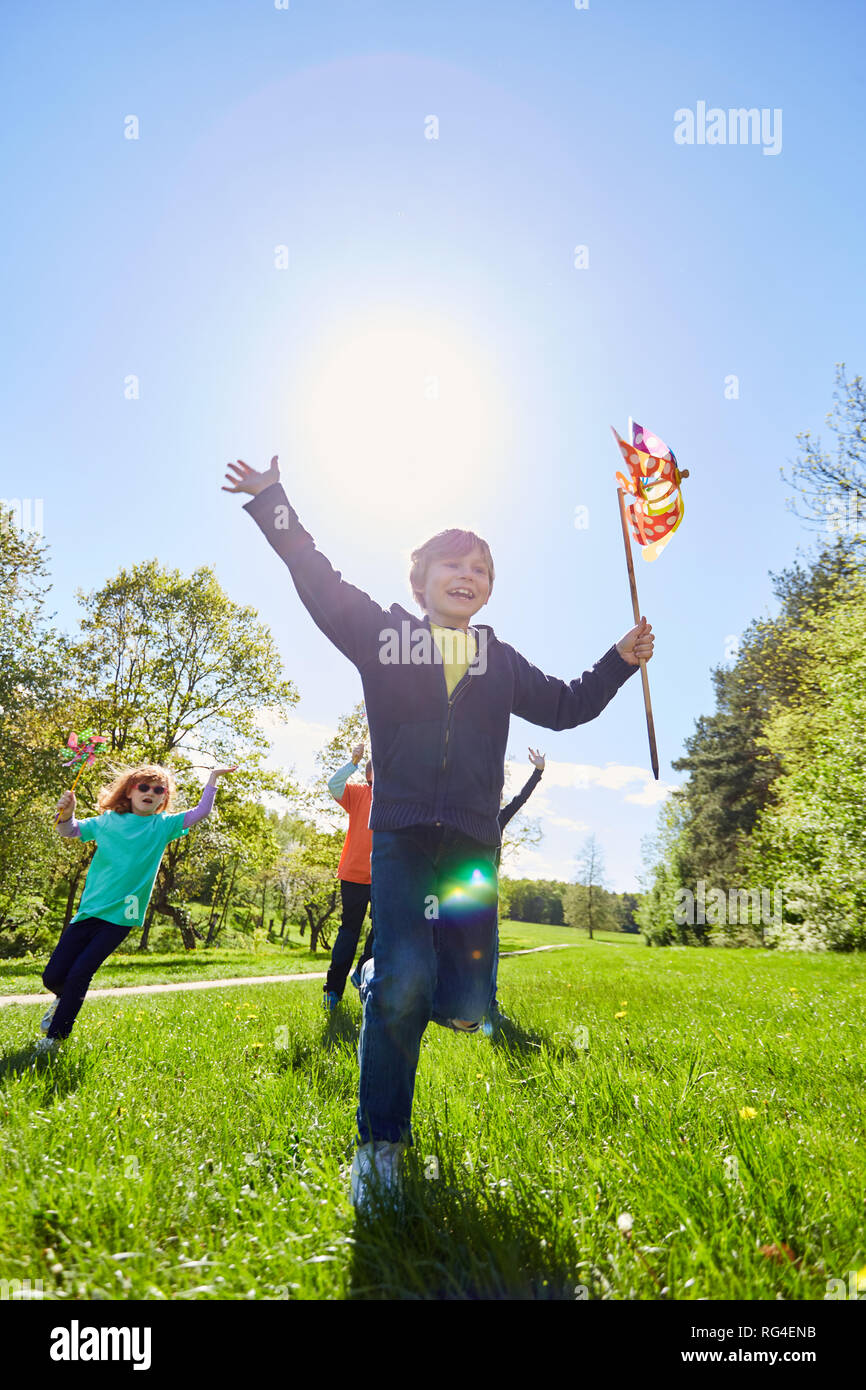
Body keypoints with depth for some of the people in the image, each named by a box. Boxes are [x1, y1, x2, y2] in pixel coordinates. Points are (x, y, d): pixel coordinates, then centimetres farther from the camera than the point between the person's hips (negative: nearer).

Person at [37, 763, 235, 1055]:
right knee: (53, 976, 3)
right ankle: (65, 999, 39)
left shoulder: (163, 825, 3)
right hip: (90, 909, 2)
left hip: (122, 915, -2)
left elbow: (201, 812, -3)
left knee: (79, 974, -10)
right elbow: (69, 831, 14)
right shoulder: (108, 821, 6)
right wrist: (66, 813, -7)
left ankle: (54, 1037, 11)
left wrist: (213, 777, -7)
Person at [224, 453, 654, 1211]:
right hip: (400, 834, -3)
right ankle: (379, 1146, 4)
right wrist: (271, 500, 5)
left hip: (472, 843, 4)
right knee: (403, 985, -18)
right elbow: (319, 579, 7)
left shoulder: (500, 662, 17)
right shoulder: (382, 633, 8)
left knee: (464, 1006, -1)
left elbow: (566, 706, 25)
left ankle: (386, 980, 35)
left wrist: (620, 662, 17)